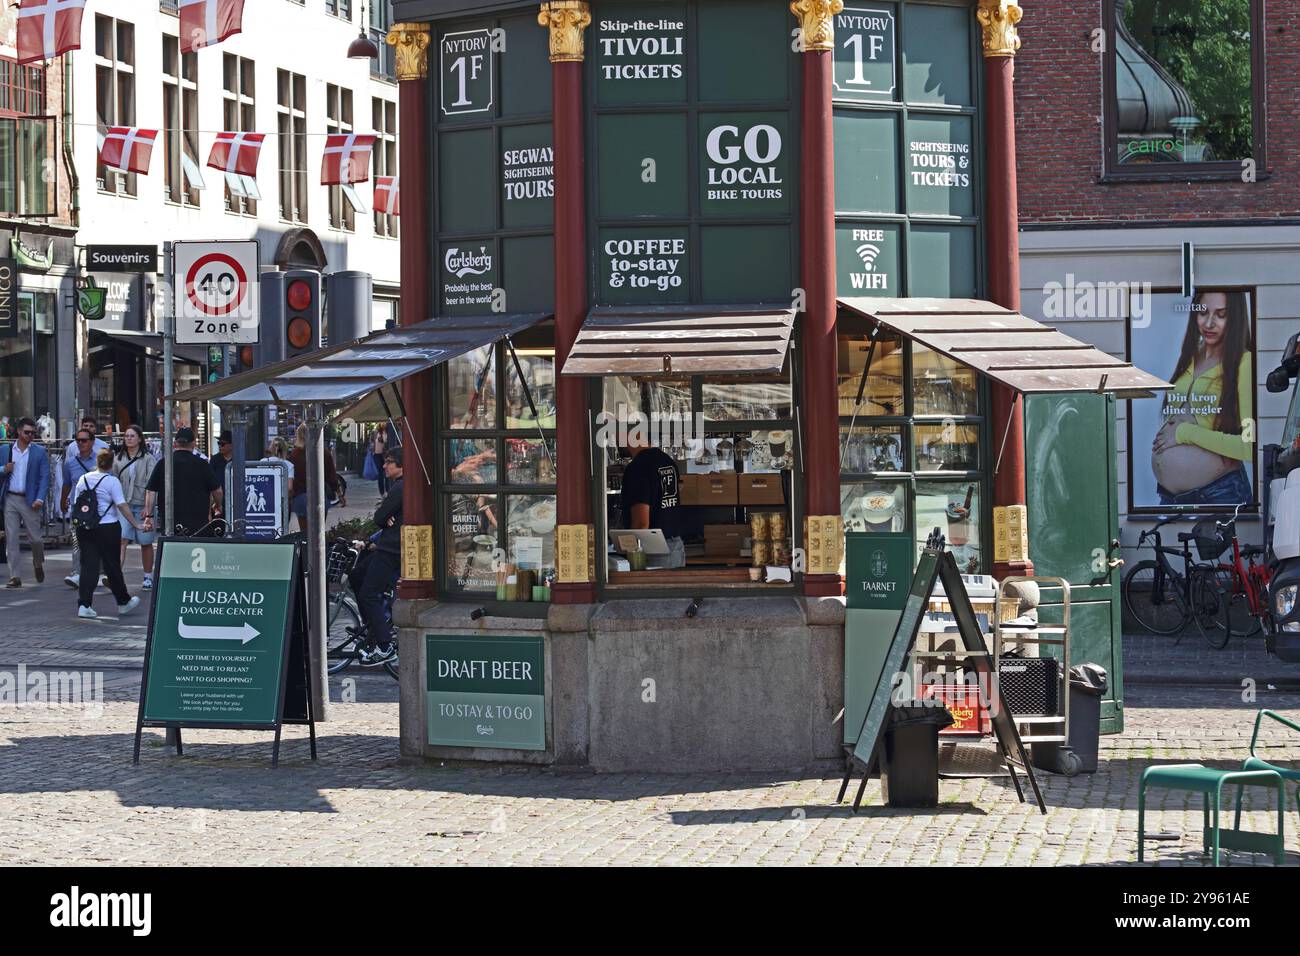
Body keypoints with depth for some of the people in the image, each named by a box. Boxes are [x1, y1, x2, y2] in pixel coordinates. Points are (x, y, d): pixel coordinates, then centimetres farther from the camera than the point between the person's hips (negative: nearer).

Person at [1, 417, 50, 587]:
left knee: (35, 538, 1)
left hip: (30, 501, -2)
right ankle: (15, 576, 2)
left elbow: (45, 477, -2)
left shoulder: (39, 452, 2)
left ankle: (38, 564, 31)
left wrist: (40, 499, -14)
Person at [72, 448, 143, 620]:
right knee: (112, 566, 8)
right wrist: (136, 524, -10)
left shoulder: (83, 479, 7)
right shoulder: (112, 481, -9)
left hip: (84, 528, 4)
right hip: (107, 528, -4)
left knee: (88, 565, 4)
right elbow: (122, 506, -14)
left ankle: (84, 605, -6)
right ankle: (123, 603, 23)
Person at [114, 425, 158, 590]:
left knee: (146, 543, 8)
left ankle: (148, 577, 19)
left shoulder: (148, 459, 0)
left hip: (143, 506, -2)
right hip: (124, 505, 2)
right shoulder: (119, 460, 10)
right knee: (121, 540, -14)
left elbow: (151, 485, -6)